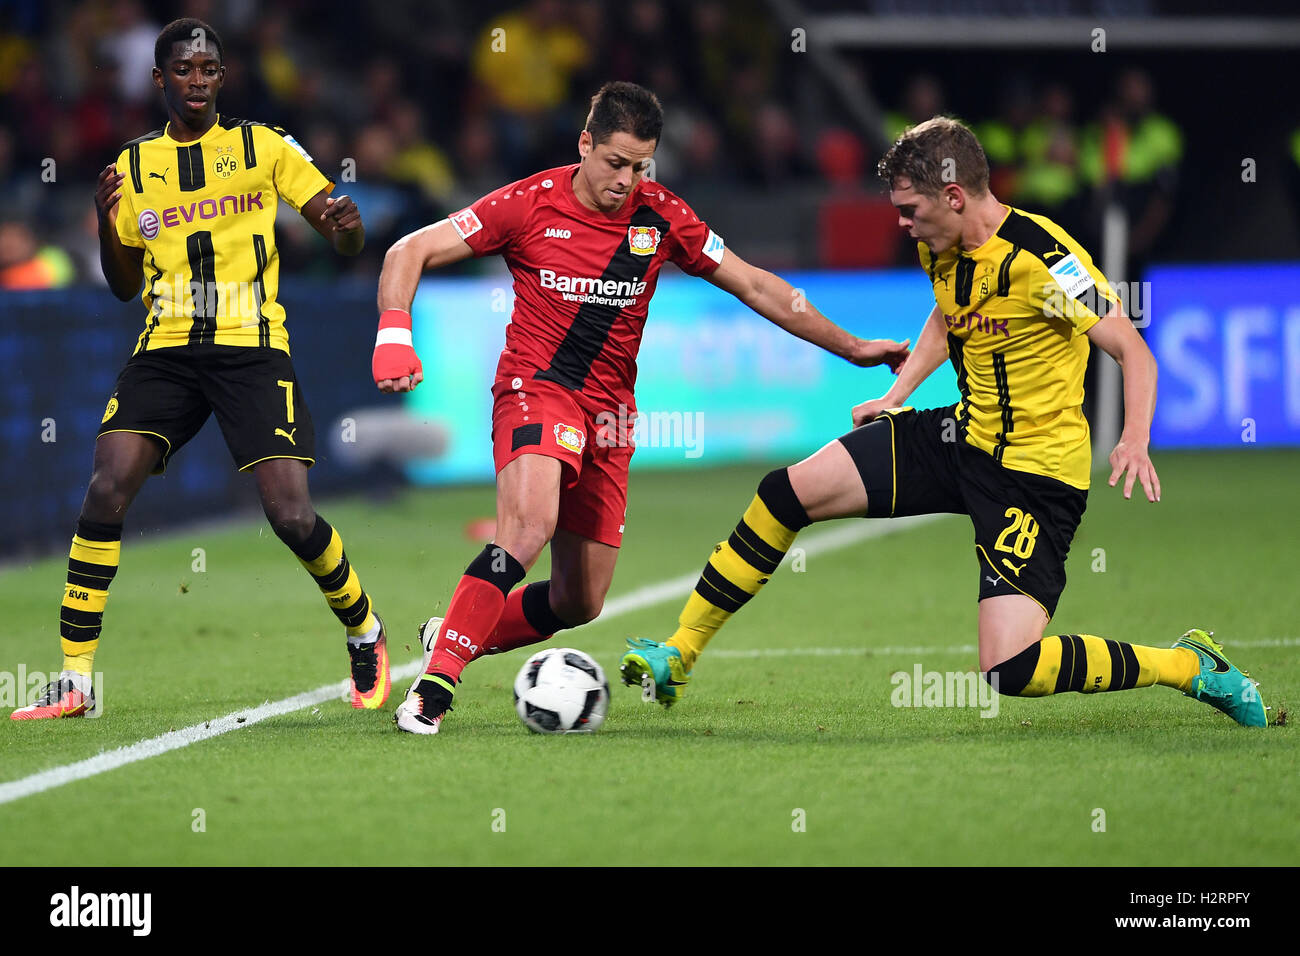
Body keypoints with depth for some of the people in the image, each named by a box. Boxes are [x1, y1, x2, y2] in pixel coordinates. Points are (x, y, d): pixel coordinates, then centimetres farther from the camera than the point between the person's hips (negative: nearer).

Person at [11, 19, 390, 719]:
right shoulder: (133, 166, 13)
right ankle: (75, 679, -10)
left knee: (292, 517, -14)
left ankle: (365, 631, 15)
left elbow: (347, 240, 4)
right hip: (165, 348, 2)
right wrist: (105, 224, -4)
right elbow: (123, 285, 15)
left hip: (251, 347, -2)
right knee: (105, 491, -17)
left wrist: (346, 225, -21)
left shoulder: (264, 146, 6)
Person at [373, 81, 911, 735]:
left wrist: (853, 349, 8)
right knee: (531, 522, -33)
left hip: (608, 412, 5)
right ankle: (434, 685, -31)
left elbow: (754, 286, 8)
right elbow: (411, 252, -7)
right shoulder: (532, 204, -8)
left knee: (580, 603, 6)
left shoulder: (660, 216, 0)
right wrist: (394, 333, -24)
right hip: (535, 388, -5)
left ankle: (456, 634, 31)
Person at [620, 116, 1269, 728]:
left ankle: (1191, 667, 0)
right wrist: (897, 394, 17)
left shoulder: (1042, 259, -23)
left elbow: (1134, 353, -20)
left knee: (1011, 671, -20)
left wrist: (1134, 441, -35)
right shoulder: (941, 249, 2)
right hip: (964, 435, 8)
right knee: (790, 491, -3)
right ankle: (678, 656, 7)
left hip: (1038, 473, -8)